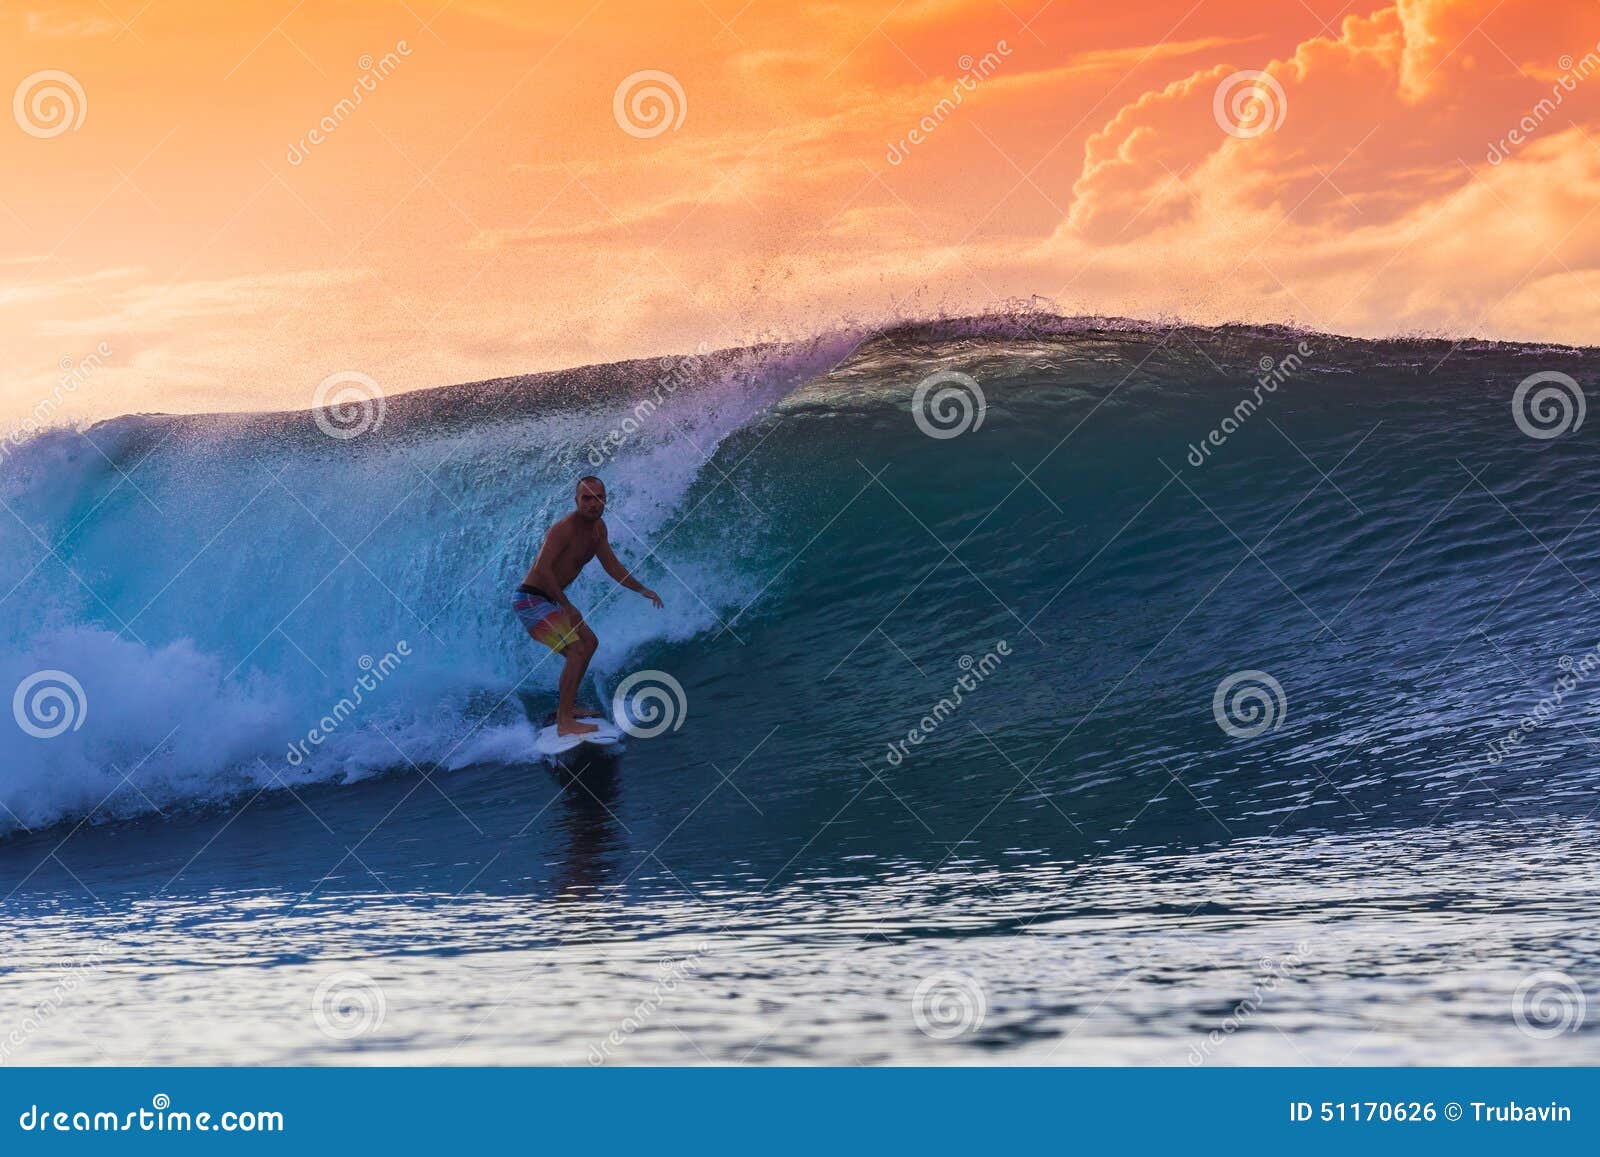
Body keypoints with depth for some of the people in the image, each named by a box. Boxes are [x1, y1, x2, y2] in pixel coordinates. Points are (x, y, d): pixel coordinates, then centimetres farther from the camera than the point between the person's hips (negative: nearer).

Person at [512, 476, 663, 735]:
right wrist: (567, 606, -28)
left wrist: (643, 590, 13)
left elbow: (612, 566, 18)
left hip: (549, 599, 11)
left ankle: (567, 706, 29)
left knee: (589, 642, 23)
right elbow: (542, 568, -30)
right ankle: (564, 723, -20)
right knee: (577, 650, -20)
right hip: (530, 600, -11)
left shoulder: (598, 528, 8)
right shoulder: (565, 528, -22)